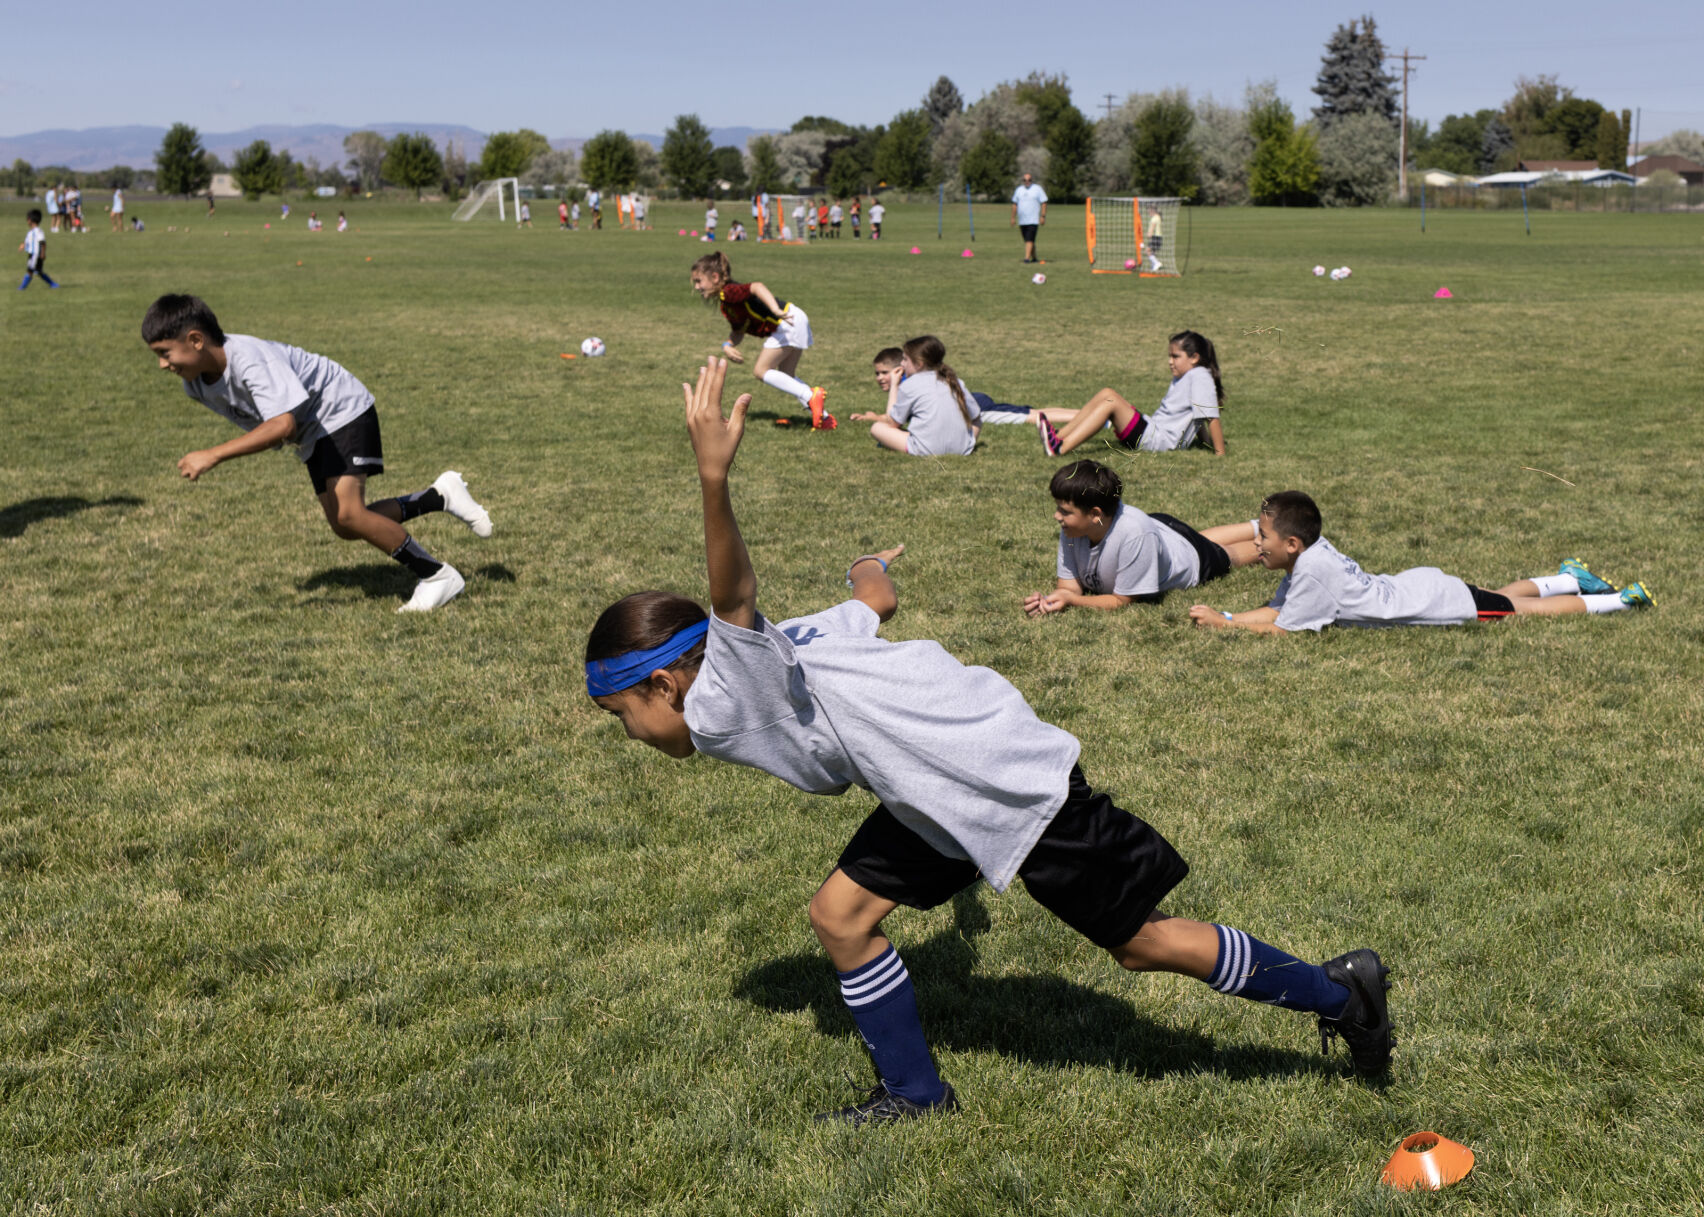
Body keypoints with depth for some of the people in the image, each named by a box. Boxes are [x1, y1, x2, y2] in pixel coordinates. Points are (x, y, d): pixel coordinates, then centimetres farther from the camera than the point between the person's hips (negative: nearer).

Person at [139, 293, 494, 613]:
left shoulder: (249, 359, -35)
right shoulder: (195, 383, -8)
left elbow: (283, 425, -46)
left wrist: (213, 455, -46)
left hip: (343, 411, -9)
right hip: (311, 434, 9)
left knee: (347, 514, -23)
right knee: (344, 526, 7)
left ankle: (439, 576, -8)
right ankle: (441, 496, 21)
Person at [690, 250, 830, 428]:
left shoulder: (728, 292, -15)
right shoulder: (725, 304, 16)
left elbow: (757, 287, -32)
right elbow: (738, 332, 22)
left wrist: (776, 310, -45)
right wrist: (728, 345, 1)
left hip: (786, 323, -11)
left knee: (761, 370, -7)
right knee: (786, 377, 18)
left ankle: (812, 397, -12)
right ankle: (824, 417, 16)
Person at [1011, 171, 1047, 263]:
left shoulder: (1037, 189, 2)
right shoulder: (1019, 190, 14)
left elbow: (1044, 203, -2)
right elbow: (1015, 204, 18)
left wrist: (1043, 216, -10)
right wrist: (1013, 218, 14)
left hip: (1033, 220, -5)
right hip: (1022, 221, 5)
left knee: (1030, 240, -15)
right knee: (1027, 240, 9)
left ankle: (1027, 258, -23)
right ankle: (1034, 258, 19)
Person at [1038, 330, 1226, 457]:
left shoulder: (1200, 377, -11)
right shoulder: (1181, 377, 20)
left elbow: (1212, 417, -17)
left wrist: (1220, 452, -21)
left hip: (1160, 440, -10)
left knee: (1111, 402, -21)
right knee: (1106, 394, 0)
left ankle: (1061, 448, -30)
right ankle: (1058, 436, -10)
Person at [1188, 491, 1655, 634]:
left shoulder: (1312, 573, -28)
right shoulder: (1306, 554, -2)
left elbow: (1282, 630, -24)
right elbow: (1275, 610, 5)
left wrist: (1224, 625, -19)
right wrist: (1224, 615, -7)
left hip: (1437, 602, -7)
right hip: (1416, 586, 7)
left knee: (1522, 610, 7)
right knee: (1500, 598, 29)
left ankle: (1619, 600, 17)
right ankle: (1568, 579, 46)